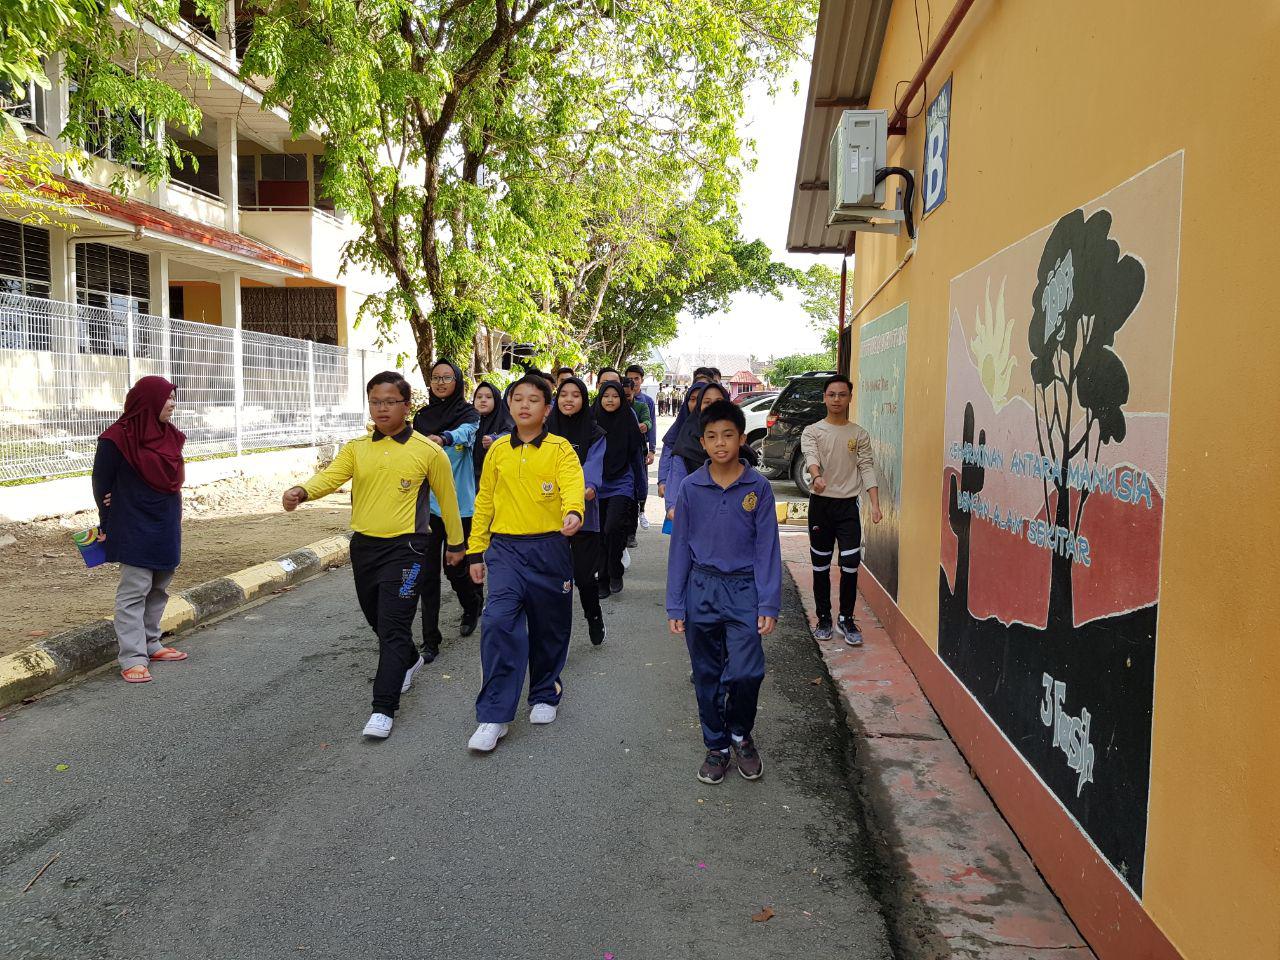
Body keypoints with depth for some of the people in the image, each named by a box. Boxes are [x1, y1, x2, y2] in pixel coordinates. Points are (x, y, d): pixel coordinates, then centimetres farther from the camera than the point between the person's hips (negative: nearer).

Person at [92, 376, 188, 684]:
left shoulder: (170, 435, 7)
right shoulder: (117, 438, -13)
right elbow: (102, 483, -5)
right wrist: (108, 524, 2)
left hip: (166, 528, 7)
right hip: (135, 530, -7)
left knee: (159, 590, 13)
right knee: (134, 592, -6)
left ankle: (151, 644, 24)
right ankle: (133, 659, -5)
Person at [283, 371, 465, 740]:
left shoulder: (428, 451, -6)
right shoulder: (357, 449, 5)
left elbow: (446, 498, 4)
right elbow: (331, 476, -11)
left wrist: (456, 543, 12)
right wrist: (302, 491, -33)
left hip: (404, 548, -5)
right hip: (364, 545, 6)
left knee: (393, 627, -9)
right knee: (377, 619, 20)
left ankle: (383, 709, -5)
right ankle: (409, 661, 49)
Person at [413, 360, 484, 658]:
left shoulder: (469, 414, -3)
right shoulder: (422, 417, 11)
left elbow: (464, 433, -26)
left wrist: (441, 438, -48)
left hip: (458, 503, -4)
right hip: (426, 503, 4)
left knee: (454, 566, 2)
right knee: (427, 571, 0)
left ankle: (472, 606, 36)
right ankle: (430, 640, 7)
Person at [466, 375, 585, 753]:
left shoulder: (561, 449, -2)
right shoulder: (498, 450, 8)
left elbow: (573, 484, -20)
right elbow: (484, 501, 13)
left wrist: (573, 512, -43)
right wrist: (476, 551, 10)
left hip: (550, 548, -1)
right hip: (505, 549, 1)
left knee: (550, 627, 11)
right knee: (499, 621, -14)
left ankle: (545, 695, 35)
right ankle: (494, 715, -7)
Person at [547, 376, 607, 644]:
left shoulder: (595, 435, 0)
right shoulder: (547, 432, 7)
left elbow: (593, 468, -15)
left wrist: (590, 488, -36)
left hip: (583, 514, -2)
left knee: (583, 575, -2)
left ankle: (594, 619, 27)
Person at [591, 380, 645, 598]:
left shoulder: (628, 422, 0)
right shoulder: (593, 421, 3)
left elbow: (636, 456, 4)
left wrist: (637, 488, 3)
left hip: (621, 484, -2)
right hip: (597, 486, 2)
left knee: (613, 527, -19)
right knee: (601, 533, 5)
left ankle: (615, 572, 1)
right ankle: (603, 580, 15)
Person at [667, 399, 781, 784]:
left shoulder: (758, 487, -3)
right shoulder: (691, 488, -1)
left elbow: (767, 547, -2)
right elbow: (680, 547, 3)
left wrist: (769, 604, -7)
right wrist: (675, 605, 2)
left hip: (744, 589, -1)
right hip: (701, 588, 2)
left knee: (746, 672, -9)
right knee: (707, 676, 10)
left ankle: (741, 734, 20)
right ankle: (716, 747, 28)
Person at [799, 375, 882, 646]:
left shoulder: (859, 435, 6)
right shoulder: (812, 431, 0)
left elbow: (867, 469, 1)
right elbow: (810, 457, -19)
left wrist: (875, 504, -10)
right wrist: (817, 476, -41)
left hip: (848, 504, 1)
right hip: (820, 504, -1)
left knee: (850, 564, -4)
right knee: (821, 566, 7)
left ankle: (846, 619, 11)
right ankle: (824, 618, 20)